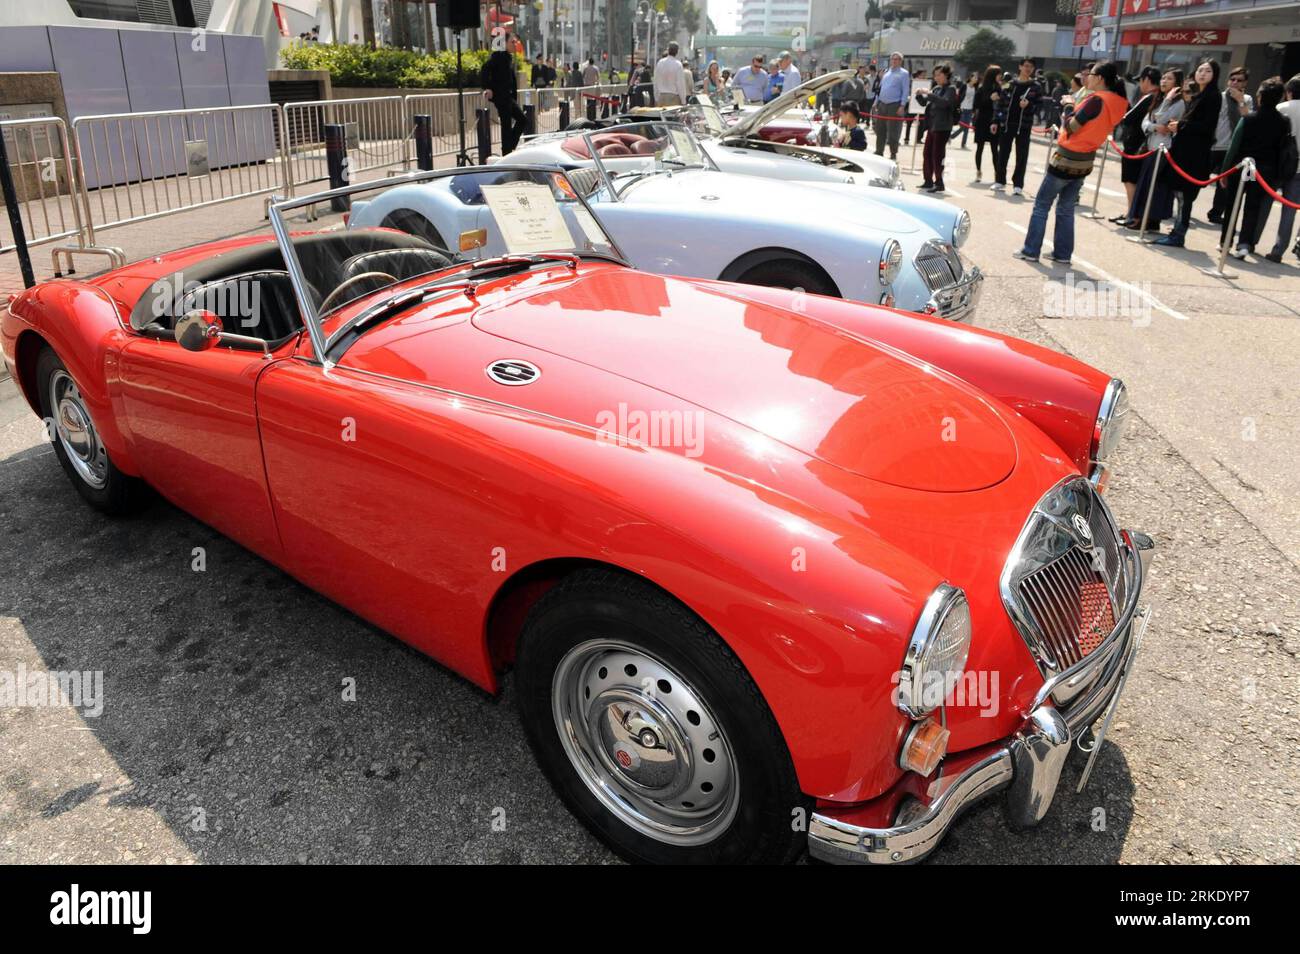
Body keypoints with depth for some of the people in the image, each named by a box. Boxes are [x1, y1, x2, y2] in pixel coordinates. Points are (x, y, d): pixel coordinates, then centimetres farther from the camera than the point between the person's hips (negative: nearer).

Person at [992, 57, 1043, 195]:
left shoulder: (1036, 87, 2)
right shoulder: (1011, 83, 8)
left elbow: (1038, 107, -1)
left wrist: (1028, 105, -19)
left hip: (1024, 126, -2)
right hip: (1007, 123, 2)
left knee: (1021, 156, -2)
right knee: (1003, 154, 6)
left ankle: (1018, 185, 0)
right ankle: (1000, 181, 18)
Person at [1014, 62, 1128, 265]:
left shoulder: (1097, 100, -18)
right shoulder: (1117, 104, 5)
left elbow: (1072, 128, -16)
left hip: (1066, 158, -8)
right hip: (1085, 161, 8)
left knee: (1041, 205, 3)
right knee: (1066, 209, 14)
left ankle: (1031, 250, 4)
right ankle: (1062, 253, 15)